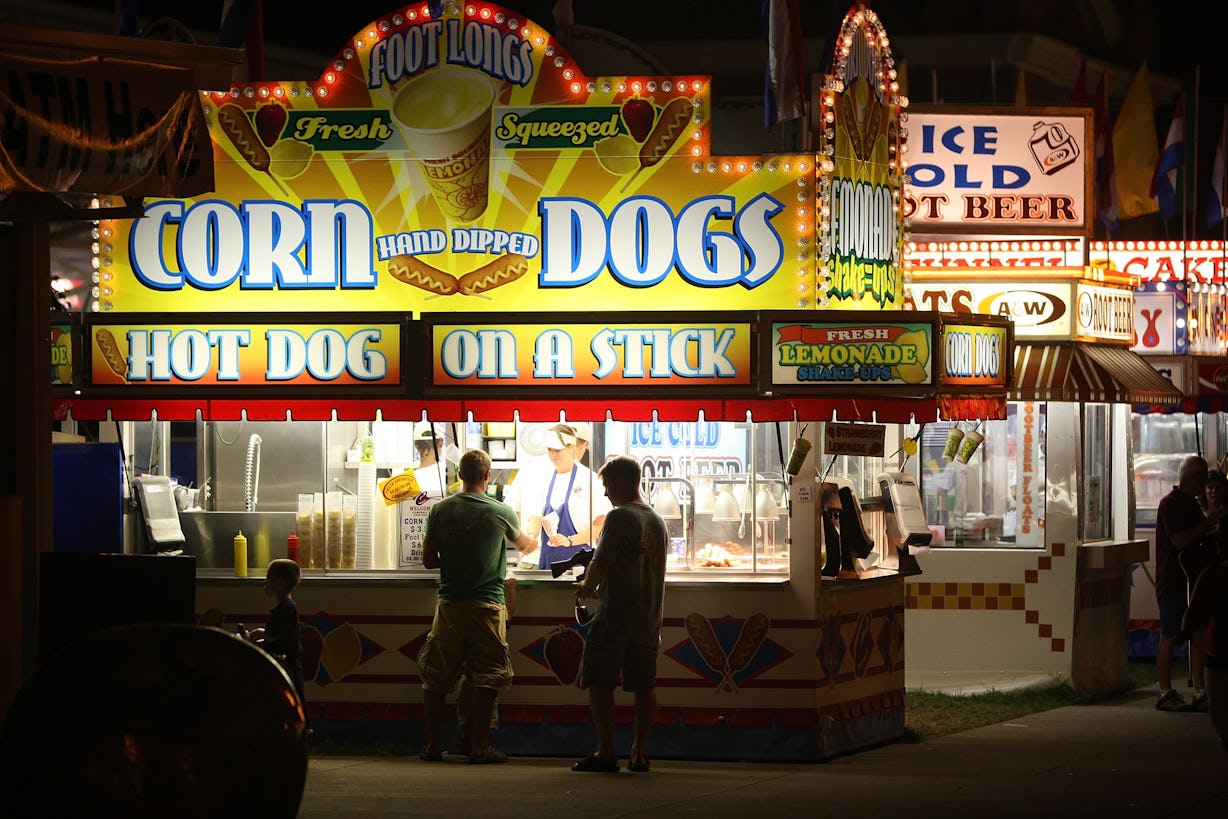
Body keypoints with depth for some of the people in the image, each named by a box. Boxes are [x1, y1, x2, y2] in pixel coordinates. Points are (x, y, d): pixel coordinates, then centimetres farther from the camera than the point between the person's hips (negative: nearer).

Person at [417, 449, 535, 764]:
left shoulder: (440, 510, -1)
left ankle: (431, 744, 12)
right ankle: (480, 746, 1)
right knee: (486, 679, 3)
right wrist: (530, 539, 44)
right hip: (487, 605, -2)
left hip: (449, 605, 2)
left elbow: (428, 559, 3)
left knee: (436, 677, 10)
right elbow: (522, 542, 19)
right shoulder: (501, 512, -3)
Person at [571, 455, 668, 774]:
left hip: (615, 615, -7)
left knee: (600, 683, -2)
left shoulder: (619, 517, -11)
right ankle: (640, 753, 9)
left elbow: (600, 564, -14)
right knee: (644, 686, 9)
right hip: (649, 616, 7)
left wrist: (586, 587, 6)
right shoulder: (657, 521, 14)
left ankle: (605, 753, -7)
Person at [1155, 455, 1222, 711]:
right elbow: (1180, 541, -21)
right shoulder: (1170, 504, -12)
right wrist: (1206, 524, -15)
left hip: (1193, 580, 9)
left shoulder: (1192, 504, 17)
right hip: (1172, 581, -9)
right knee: (1170, 637, -3)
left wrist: (1210, 524, 9)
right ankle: (1166, 693, 3)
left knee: (1199, 636, 5)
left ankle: (1200, 693, 7)